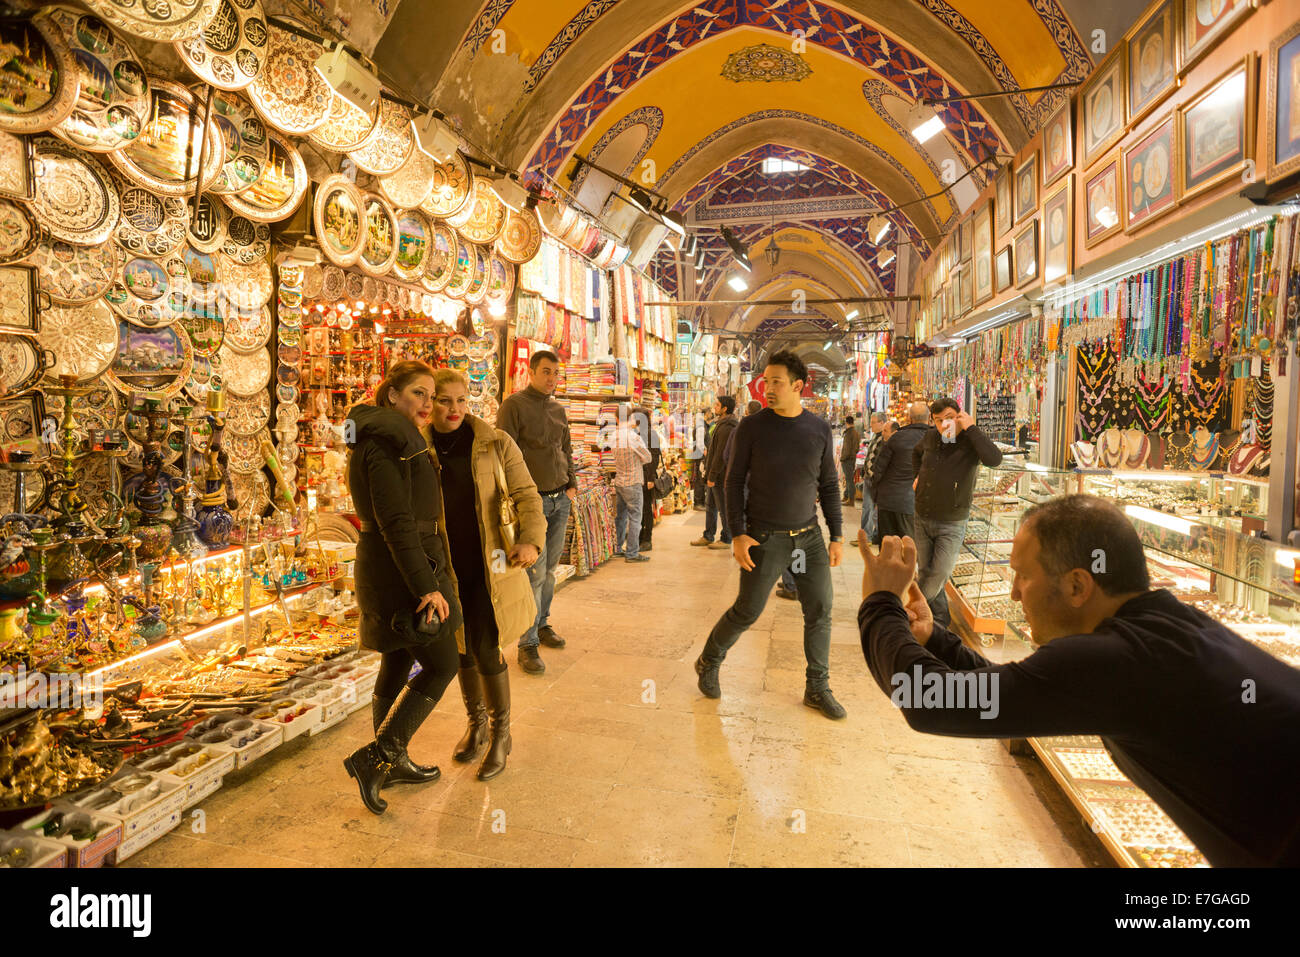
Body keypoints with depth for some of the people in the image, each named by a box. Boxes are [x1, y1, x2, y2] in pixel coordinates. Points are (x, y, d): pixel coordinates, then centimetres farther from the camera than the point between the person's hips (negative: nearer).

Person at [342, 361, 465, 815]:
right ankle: (373, 757, 5)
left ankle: (394, 762, 32)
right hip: (404, 570, -10)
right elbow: (396, 522, -25)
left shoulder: (386, 437, 14)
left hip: (385, 567, 10)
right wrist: (426, 587, -26)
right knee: (441, 667, 0)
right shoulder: (388, 442, -19)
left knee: (398, 665, 18)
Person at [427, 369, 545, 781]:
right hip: (446, 566, 3)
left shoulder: (496, 443, -4)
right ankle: (476, 722, 36)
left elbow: (526, 494, -3)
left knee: (486, 649, -3)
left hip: (490, 563, -3)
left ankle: (500, 733, 18)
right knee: (462, 648, 14)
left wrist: (531, 539, -20)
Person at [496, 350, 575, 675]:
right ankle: (528, 644, 2)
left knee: (550, 569, 11)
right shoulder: (514, 405, -6)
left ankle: (542, 624, 26)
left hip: (560, 501, 6)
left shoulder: (558, 409, 14)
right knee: (534, 572, -7)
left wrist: (572, 485, 12)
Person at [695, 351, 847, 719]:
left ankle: (817, 688, 22)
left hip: (809, 535, 3)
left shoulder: (820, 430, 2)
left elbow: (829, 486, 9)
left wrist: (837, 536, 6)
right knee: (747, 610, 1)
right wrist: (737, 533, -10)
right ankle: (708, 663, 26)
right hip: (765, 537, -3)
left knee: (820, 611, 5)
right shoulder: (752, 427, -6)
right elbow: (735, 481, -3)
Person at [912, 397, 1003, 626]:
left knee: (939, 577, -6)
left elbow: (994, 460, -36)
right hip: (922, 520, 5)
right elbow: (916, 452, 27)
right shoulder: (931, 438, 1)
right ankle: (939, 620, 30)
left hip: (952, 524, -5)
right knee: (927, 573, 12)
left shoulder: (971, 442, -13)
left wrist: (971, 427, -29)